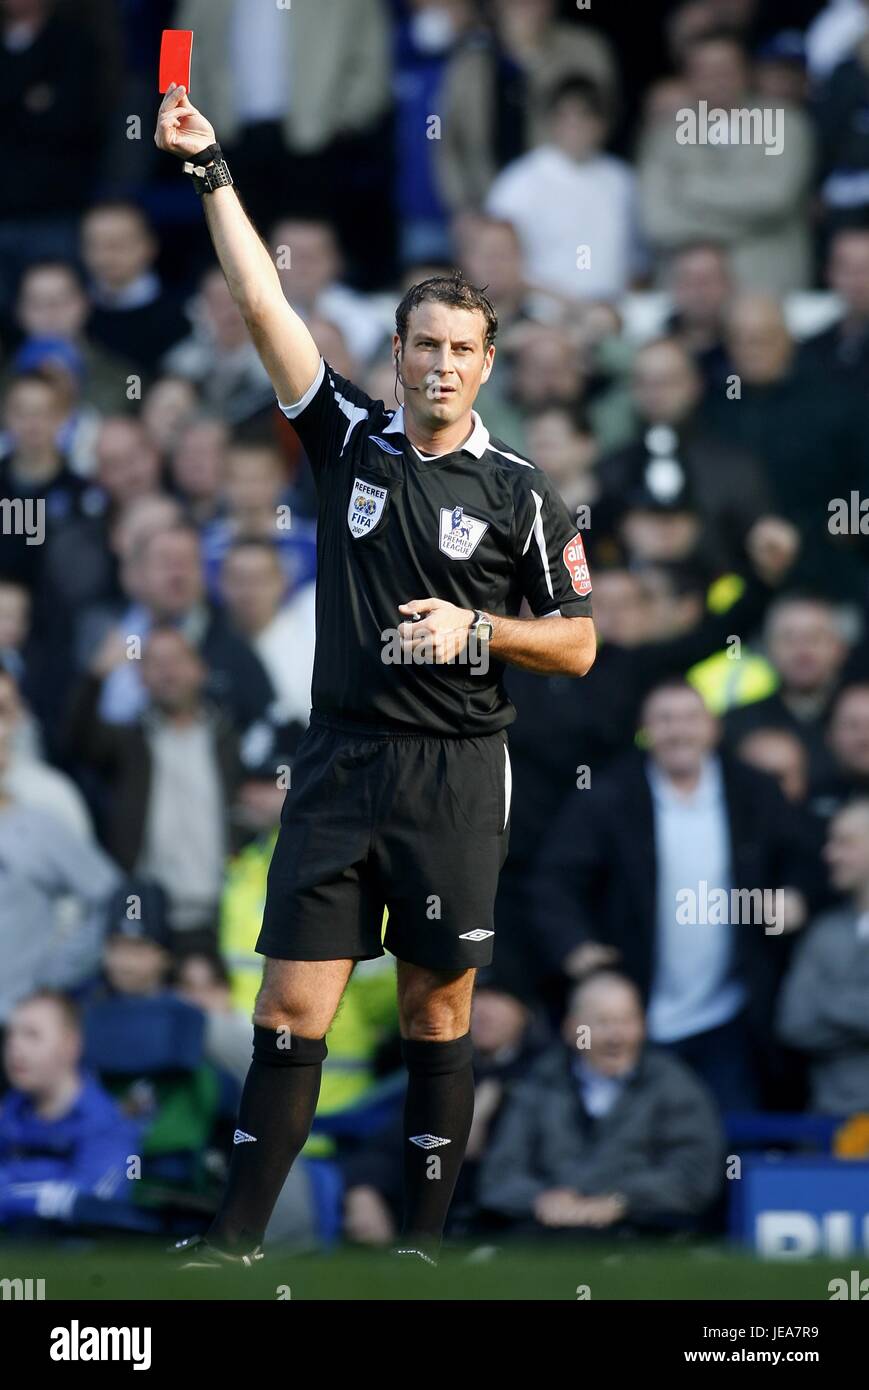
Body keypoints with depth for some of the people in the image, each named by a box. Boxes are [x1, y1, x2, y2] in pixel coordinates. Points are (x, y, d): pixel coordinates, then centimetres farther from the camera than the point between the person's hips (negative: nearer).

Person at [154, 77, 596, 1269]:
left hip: (456, 771, -1)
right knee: (292, 1006, -2)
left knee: (437, 1011, 4)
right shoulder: (350, 441, 6)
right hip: (340, 765, 1)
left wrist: (478, 630, -12)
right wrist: (212, 171, -5)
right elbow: (264, 306, 0)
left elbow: (578, 646, 4)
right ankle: (238, 1239, -2)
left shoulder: (518, 491, 1)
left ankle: (424, 1239, 10)